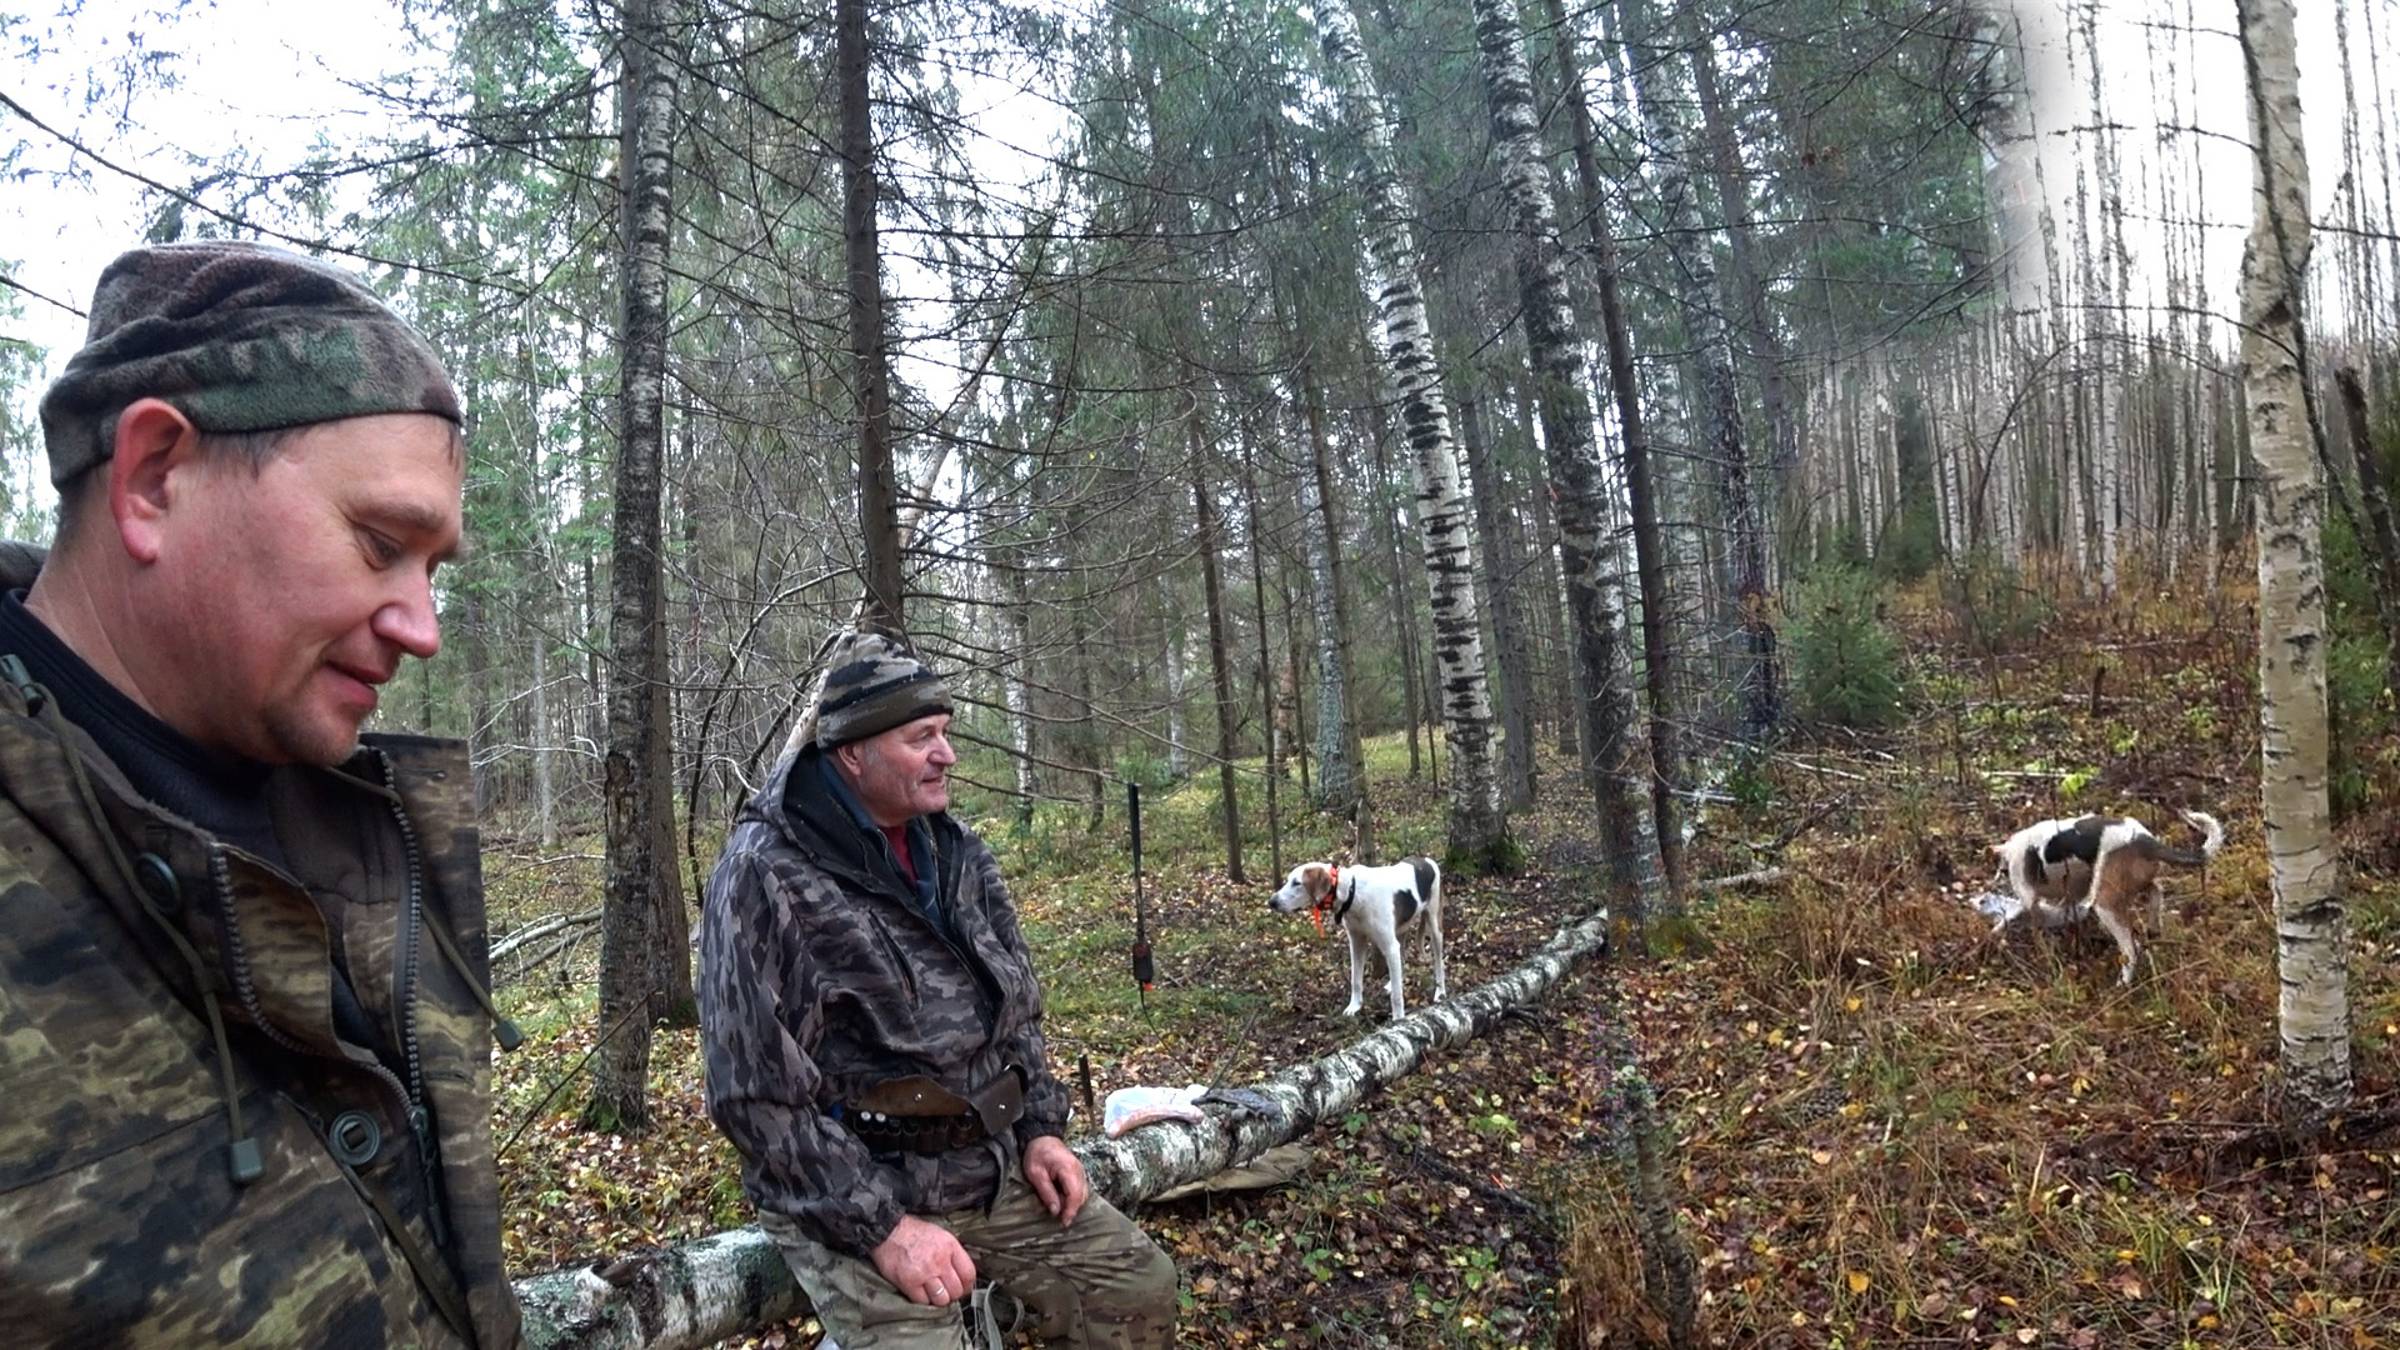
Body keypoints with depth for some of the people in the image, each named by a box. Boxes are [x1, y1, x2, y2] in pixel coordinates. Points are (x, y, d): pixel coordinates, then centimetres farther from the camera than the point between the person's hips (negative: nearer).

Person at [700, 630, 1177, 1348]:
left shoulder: (956, 850, 4)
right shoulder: (765, 875, -18)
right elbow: (757, 1093, -20)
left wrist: (1040, 1126, 4)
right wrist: (882, 1223, -21)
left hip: (995, 1166, 6)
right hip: (850, 1192, -6)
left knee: (1141, 1287, 8)